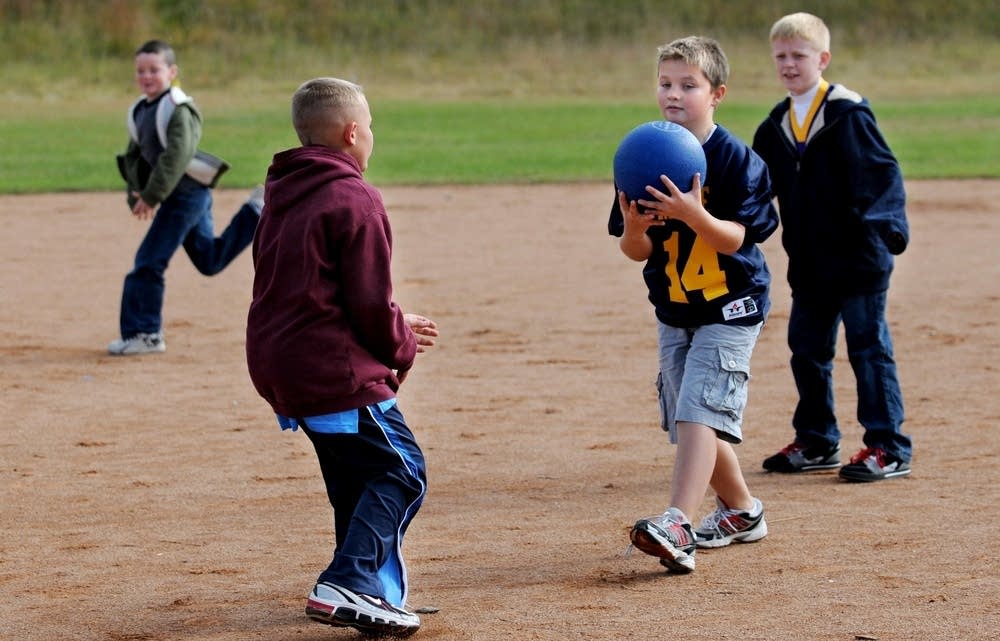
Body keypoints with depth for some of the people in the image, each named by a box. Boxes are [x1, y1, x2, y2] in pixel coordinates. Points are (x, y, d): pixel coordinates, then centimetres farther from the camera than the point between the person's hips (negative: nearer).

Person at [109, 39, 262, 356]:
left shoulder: (177, 110, -16)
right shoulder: (139, 111, 11)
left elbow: (175, 158, -25)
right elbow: (133, 157, 13)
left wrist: (151, 196, -26)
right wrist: (136, 195, 1)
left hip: (186, 194, -10)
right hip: (183, 196, 10)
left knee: (148, 261, -9)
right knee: (209, 260, 20)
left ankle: (144, 334, -3)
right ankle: (256, 212, 26)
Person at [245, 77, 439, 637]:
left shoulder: (282, 198, 17)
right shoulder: (355, 200, -12)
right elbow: (370, 304, -15)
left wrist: (396, 329, 23)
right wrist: (403, 348, 5)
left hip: (279, 368, 9)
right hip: (337, 372, -9)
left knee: (358, 479, 18)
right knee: (401, 471, -5)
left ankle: (378, 595, 20)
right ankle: (349, 586, -17)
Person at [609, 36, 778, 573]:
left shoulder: (737, 159, -13)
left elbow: (736, 238, -18)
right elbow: (637, 251, 2)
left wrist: (694, 215, -35)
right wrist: (634, 229, -21)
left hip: (730, 308, -6)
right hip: (673, 310, 6)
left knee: (699, 412, -18)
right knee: (689, 422, 14)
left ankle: (677, 526, -27)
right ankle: (741, 510, 34)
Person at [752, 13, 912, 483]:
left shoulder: (848, 113, -10)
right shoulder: (776, 126, 11)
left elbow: (882, 172, -13)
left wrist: (879, 227, -21)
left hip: (859, 259, -7)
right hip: (809, 263, 7)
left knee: (869, 347, -3)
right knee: (807, 350, 12)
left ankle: (888, 448, 2)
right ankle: (816, 443, 24)